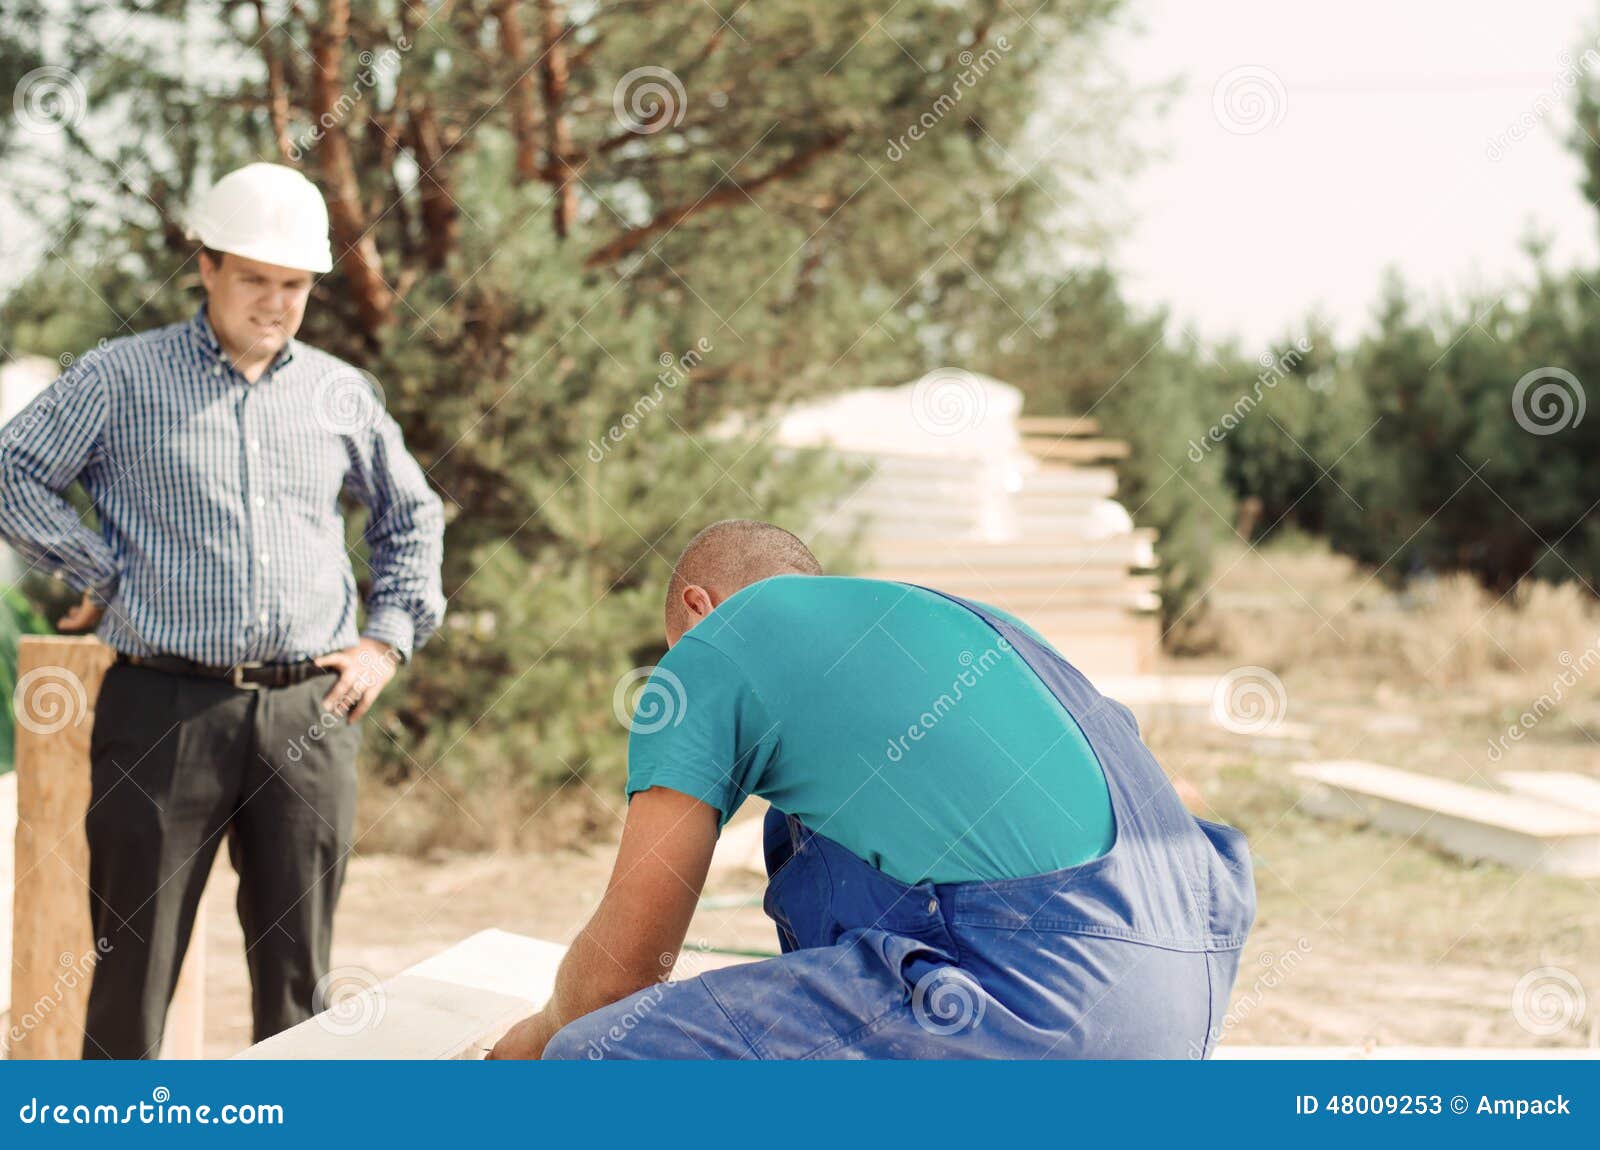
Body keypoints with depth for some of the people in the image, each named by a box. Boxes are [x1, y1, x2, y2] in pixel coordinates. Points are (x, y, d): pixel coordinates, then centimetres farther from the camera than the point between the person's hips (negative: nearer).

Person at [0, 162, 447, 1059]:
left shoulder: (343, 395, 13)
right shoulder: (121, 378, 3)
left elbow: (414, 514, 25)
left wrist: (390, 640, 13)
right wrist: (103, 577, -4)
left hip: (311, 711, 3)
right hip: (165, 706, -3)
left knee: (298, 970, 8)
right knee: (134, 959, 1)